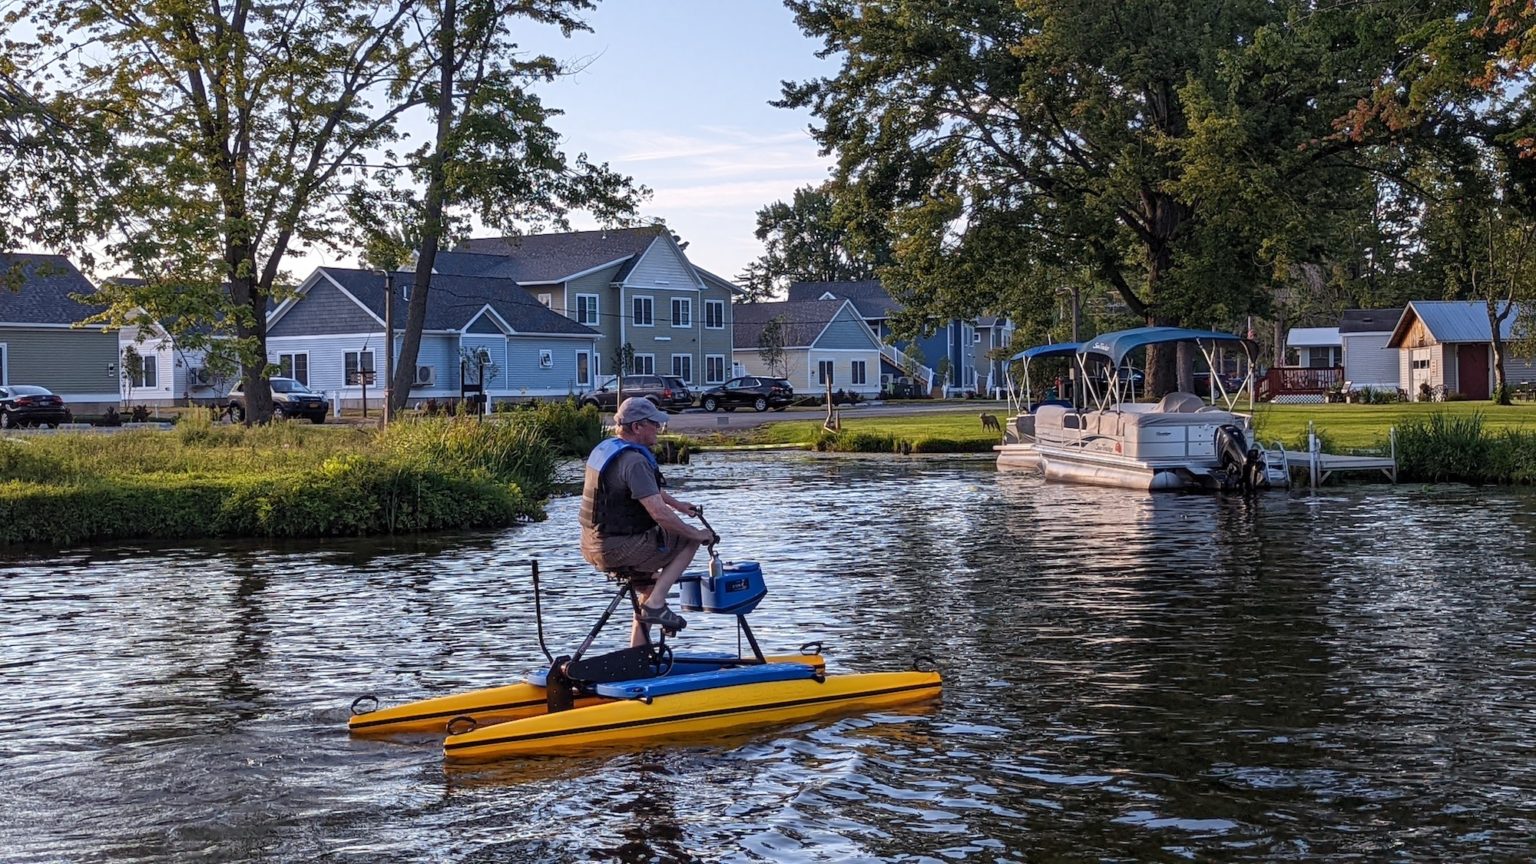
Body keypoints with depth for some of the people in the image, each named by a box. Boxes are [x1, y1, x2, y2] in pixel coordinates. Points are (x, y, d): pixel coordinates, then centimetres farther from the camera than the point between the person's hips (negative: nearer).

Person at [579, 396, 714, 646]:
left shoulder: (604, 449, 11)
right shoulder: (634, 461, -21)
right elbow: (659, 514, -26)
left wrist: (677, 504, 35)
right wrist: (696, 534, -13)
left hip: (592, 547, 10)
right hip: (617, 549, -10)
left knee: (650, 586, 29)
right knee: (690, 541, -1)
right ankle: (655, 605, -6)